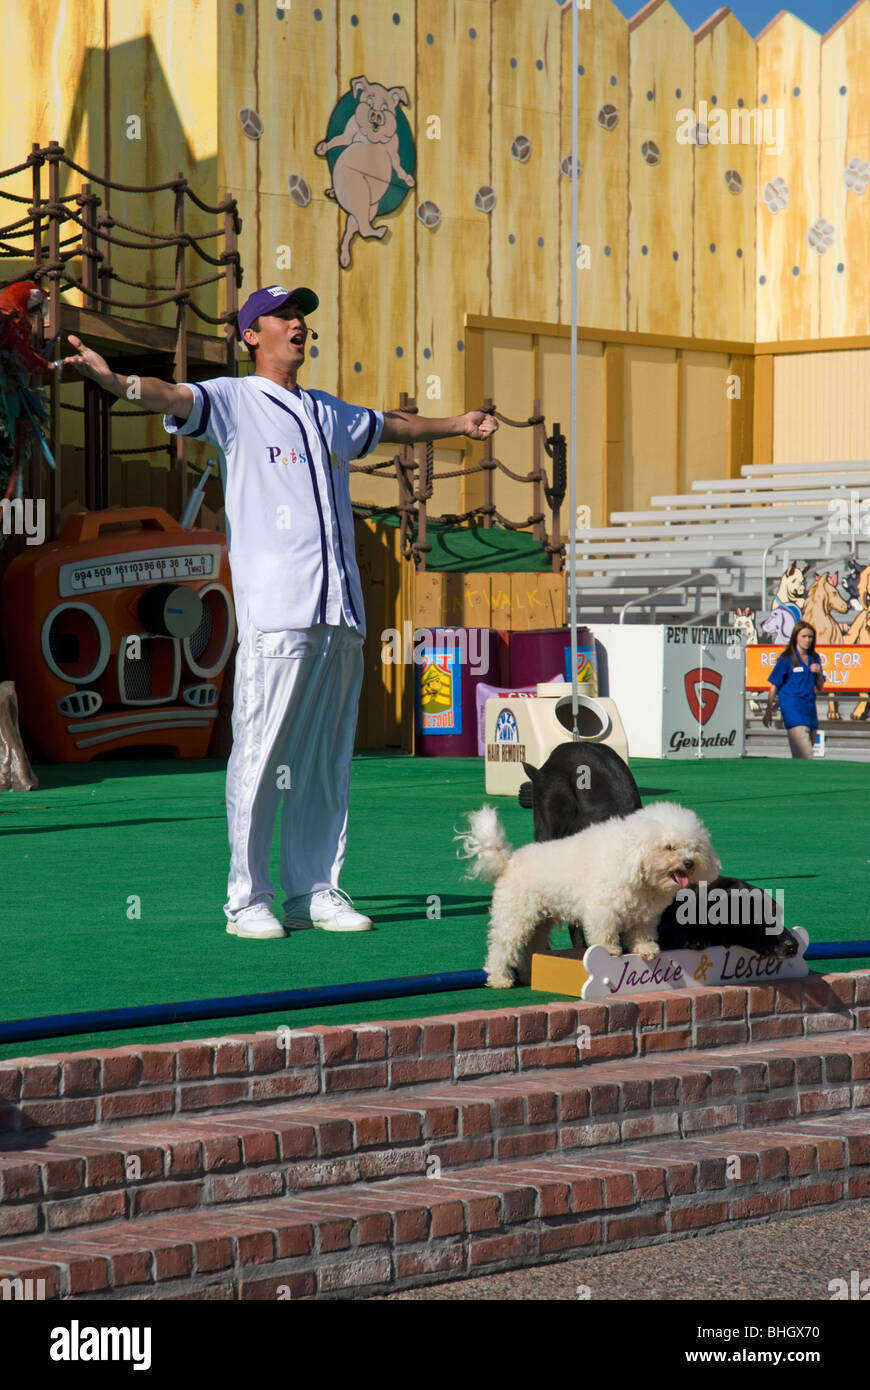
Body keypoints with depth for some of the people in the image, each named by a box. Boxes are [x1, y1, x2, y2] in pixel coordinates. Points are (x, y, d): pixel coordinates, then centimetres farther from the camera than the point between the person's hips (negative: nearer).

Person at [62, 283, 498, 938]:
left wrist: (455, 424, 53)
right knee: (261, 754, -8)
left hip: (341, 613, 7)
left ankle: (315, 892, 13)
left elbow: (390, 425, 43)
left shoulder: (331, 413, 24)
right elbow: (174, 398, -15)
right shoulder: (232, 400, 4)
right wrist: (117, 381, -35)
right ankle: (248, 900, -4)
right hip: (276, 612, -6)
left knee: (327, 758, 7)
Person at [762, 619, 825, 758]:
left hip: (810, 709, 6)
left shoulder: (814, 658, 13)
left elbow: (820, 687, 18)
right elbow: (774, 686, 0)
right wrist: (768, 712, 0)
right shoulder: (786, 659, -4)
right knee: (805, 756, -18)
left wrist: (819, 673, -3)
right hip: (793, 709, -6)